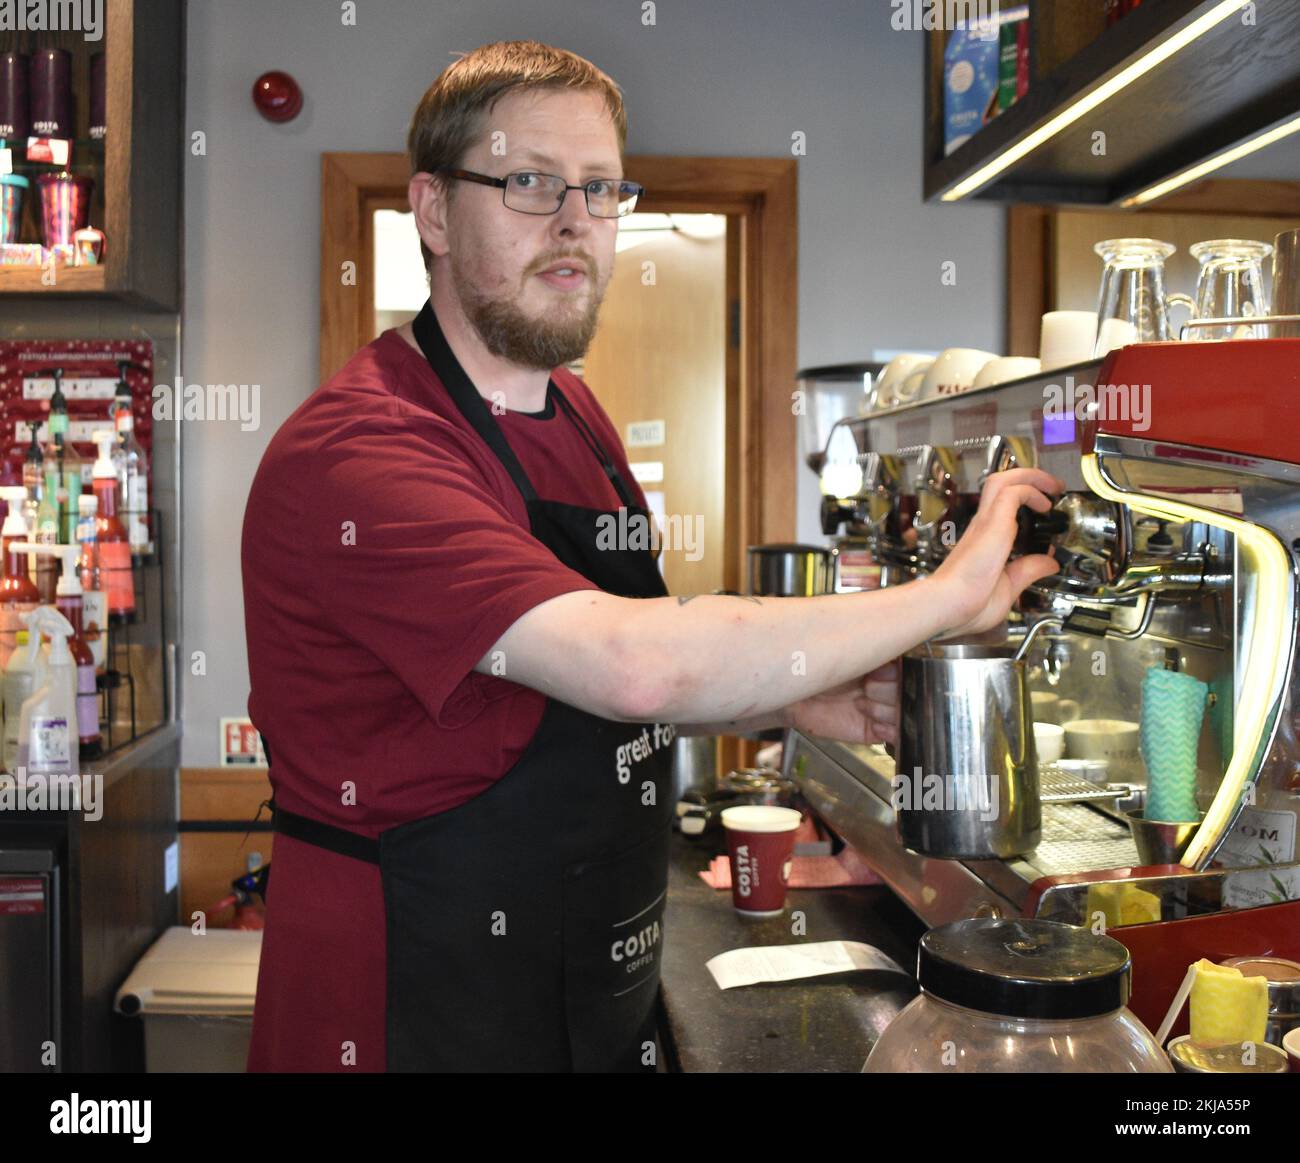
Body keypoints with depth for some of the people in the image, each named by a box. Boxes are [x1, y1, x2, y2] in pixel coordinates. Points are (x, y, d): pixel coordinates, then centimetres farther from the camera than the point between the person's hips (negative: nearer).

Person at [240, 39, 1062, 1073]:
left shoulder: (574, 418, 6)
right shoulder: (356, 455, -23)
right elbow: (630, 664, -34)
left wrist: (787, 704, -2)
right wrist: (946, 596, -26)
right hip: (413, 1015, -7)